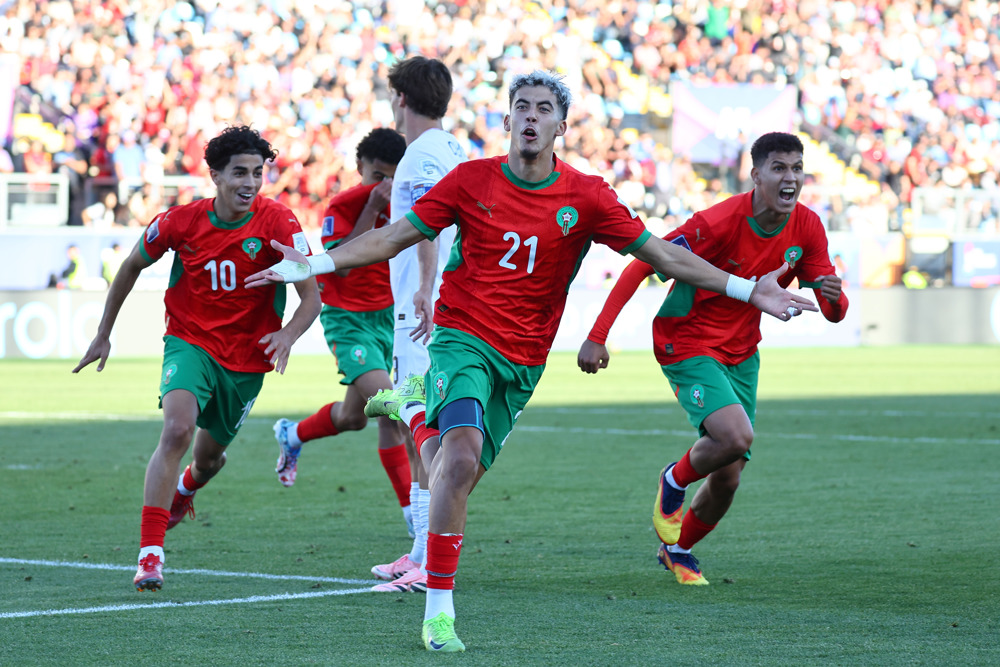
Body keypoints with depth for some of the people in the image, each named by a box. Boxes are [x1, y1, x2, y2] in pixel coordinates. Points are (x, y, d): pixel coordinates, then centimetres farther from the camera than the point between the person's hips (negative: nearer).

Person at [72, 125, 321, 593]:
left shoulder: (277, 223, -17)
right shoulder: (181, 221, -13)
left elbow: (312, 296, -19)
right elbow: (132, 265, 6)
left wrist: (288, 335, -40)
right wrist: (104, 334, 10)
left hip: (247, 358, 1)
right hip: (190, 343, -1)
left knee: (209, 457, 18)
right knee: (177, 429, -28)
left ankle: (182, 494, 58)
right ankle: (150, 554, -27)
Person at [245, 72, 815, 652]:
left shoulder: (586, 197, -2)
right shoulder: (470, 181, -2)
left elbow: (661, 255, 2)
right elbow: (393, 238, 3)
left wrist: (746, 290, -4)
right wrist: (311, 266, -5)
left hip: (522, 362, 3)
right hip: (462, 338, -3)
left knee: (457, 478, 7)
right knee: (461, 459, -26)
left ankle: (413, 408, 39)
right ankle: (439, 612, -18)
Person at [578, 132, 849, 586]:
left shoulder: (807, 228, -7)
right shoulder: (719, 223, -25)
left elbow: (832, 311, -1)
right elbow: (641, 267, -21)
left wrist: (832, 297, -28)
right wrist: (597, 336, -25)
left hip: (741, 353, 6)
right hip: (687, 344, -6)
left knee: (728, 478, 5)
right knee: (735, 436, -29)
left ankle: (677, 549, 34)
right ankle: (673, 482, 4)